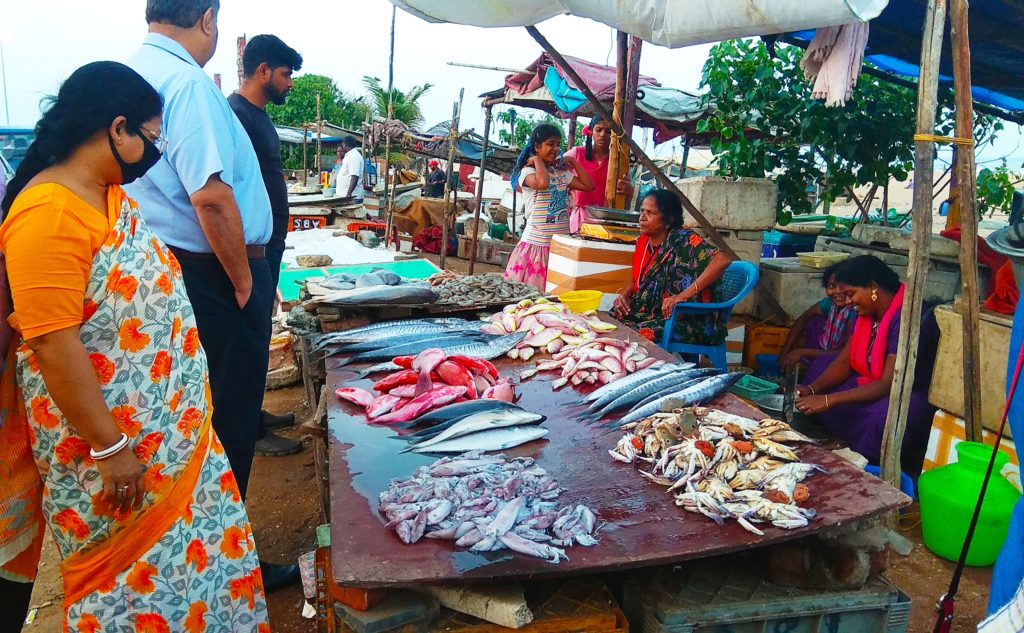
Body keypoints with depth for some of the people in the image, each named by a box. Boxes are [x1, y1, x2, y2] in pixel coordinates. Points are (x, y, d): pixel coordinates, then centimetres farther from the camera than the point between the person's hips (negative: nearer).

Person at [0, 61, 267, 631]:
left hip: (168, 420, 9)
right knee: (129, 569, 11)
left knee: (197, 545, 20)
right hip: (107, 434, -9)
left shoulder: (111, 192, 5)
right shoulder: (49, 214, -24)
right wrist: (110, 448, -21)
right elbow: (53, 347, -25)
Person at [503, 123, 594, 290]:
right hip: (536, 243, -6)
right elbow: (542, 183, -28)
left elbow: (588, 185, 13)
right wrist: (538, 160, -12)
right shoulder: (527, 172, -7)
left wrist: (573, 162, 11)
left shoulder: (562, 173, 12)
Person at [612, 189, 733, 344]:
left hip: (691, 322, -7)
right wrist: (625, 294, -3)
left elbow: (723, 260, -29)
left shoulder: (684, 240, -14)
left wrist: (683, 295, -32)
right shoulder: (643, 241, 7)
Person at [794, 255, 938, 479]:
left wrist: (829, 400, -34)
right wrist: (812, 390, -15)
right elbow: (844, 361, 3)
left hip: (912, 398, -10)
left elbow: (889, 384, -30)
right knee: (820, 364, 3)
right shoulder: (868, 314, 3)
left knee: (885, 415, -42)